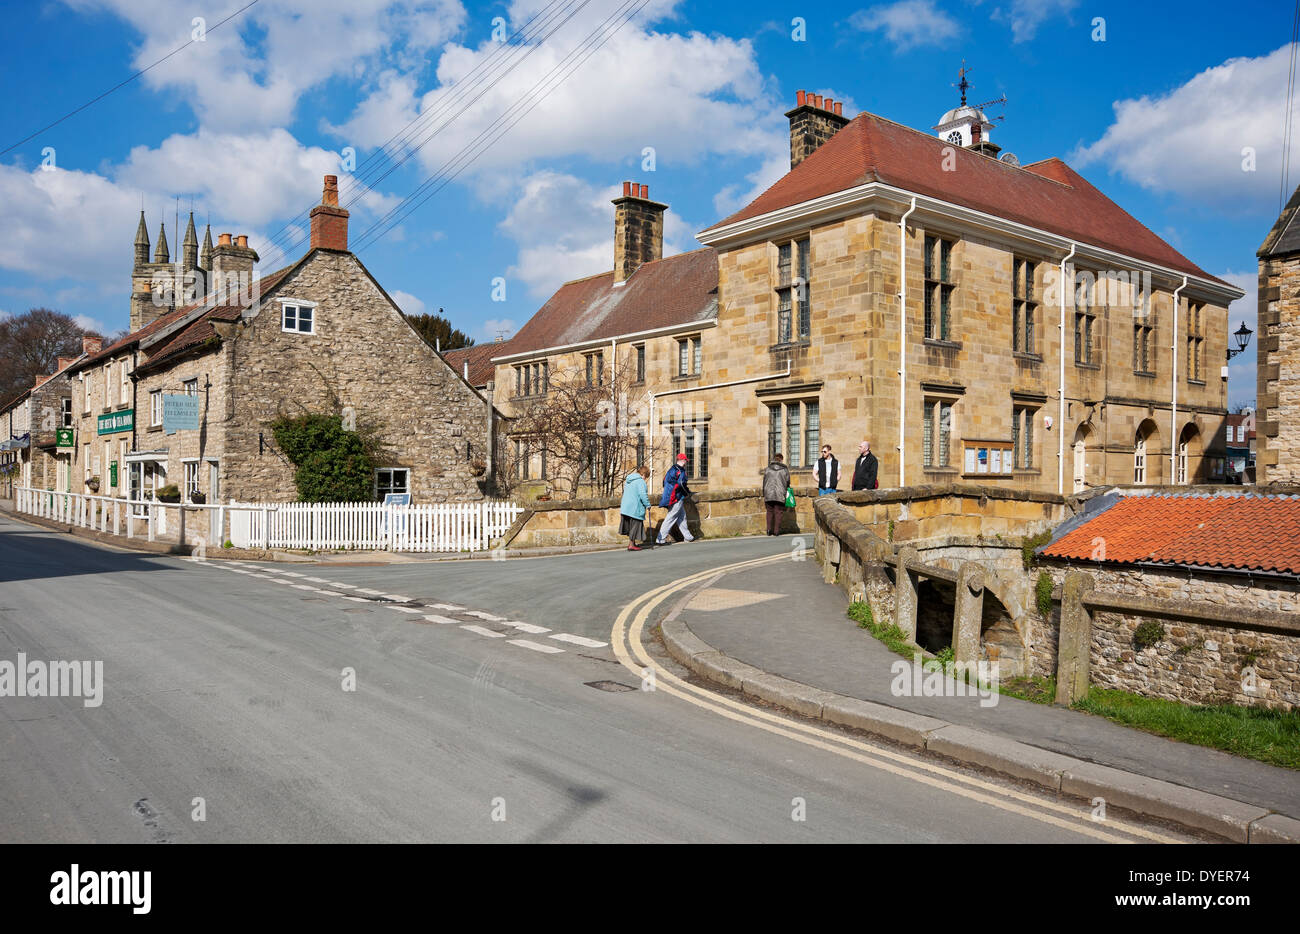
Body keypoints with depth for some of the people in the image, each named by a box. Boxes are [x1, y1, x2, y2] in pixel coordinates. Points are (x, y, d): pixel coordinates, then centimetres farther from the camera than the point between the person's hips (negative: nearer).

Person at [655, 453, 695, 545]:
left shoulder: (671, 469, 14)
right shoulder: (681, 471, -13)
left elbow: (665, 481, 18)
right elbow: (681, 484, -19)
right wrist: (688, 492, -2)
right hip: (677, 499, -9)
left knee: (682, 516, 18)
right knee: (670, 518, -7)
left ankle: (687, 537, 25)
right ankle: (660, 539, -9)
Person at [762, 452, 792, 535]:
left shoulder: (768, 469, 6)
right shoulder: (785, 469, 2)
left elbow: (764, 482, 8)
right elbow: (788, 482, 5)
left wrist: (764, 495, 14)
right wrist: (785, 490, 22)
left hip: (769, 494, 2)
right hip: (780, 494, -2)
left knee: (770, 511, 12)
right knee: (778, 512, 4)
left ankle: (769, 529, 4)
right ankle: (776, 531, 1)